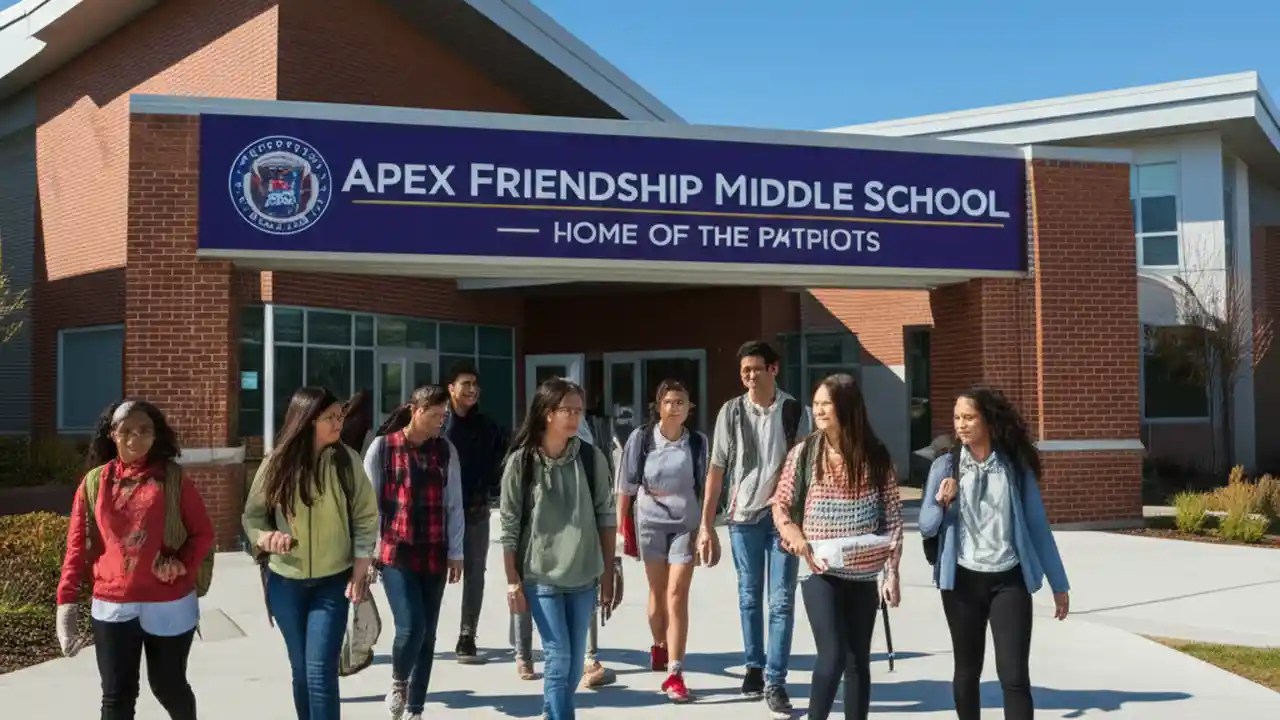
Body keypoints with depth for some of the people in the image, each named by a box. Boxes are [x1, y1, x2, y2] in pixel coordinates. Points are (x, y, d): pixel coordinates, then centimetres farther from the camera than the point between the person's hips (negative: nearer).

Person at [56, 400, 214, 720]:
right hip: (111, 607, 1)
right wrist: (67, 600, -6)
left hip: (170, 605, -1)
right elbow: (77, 544, 2)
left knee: (169, 687, 13)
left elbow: (203, 532, 0)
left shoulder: (173, 478, -1)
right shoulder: (94, 482, 2)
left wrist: (184, 564, -17)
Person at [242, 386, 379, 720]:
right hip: (285, 582, 2)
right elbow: (252, 514, 5)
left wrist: (360, 573, -7)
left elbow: (366, 518, -4)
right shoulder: (277, 463, -5)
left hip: (333, 581, -2)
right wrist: (265, 537, -16)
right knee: (301, 670, 14)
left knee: (321, 671, -9)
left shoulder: (347, 461, -8)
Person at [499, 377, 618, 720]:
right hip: (541, 576, -3)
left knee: (575, 661, 9)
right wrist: (513, 582, -4)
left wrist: (608, 575, 4)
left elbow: (606, 518, 4)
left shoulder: (592, 458, -1)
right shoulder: (521, 462, -7)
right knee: (559, 658, -5)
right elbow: (509, 526, -3)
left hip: (584, 576, 3)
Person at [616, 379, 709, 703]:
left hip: (685, 524, -1)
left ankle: (675, 674, -6)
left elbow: (705, 486, 3)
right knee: (657, 592, 16)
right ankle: (659, 646, 42)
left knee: (677, 595, -7)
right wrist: (621, 525, 3)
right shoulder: (641, 437, -5)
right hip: (649, 522, 1)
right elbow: (626, 485, 1)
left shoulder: (698, 442, -4)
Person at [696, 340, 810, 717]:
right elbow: (717, 470, 1)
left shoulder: (795, 411, -2)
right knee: (749, 596, 13)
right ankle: (754, 667, 28)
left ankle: (775, 681, 6)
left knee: (782, 600, 0)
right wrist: (706, 524, -1)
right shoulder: (731, 411, -1)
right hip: (744, 515, 1)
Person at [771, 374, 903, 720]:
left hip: (863, 573, 2)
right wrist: (793, 534, -12)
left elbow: (893, 515, 1)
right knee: (832, 655, -11)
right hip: (821, 571, -1)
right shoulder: (803, 453, -2)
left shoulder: (876, 455, -1)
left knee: (858, 661, 10)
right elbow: (780, 504, 7)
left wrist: (892, 570, -3)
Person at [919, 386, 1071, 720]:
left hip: (1009, 581, -1)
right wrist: (940, 502, -19)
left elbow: (1037, 526, 6)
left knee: (1014, 674, -7)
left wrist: (1059, 584, 7)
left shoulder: (1016, 466, 1)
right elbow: (926, 527, 2)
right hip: (963, 581, 1)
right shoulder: (945, 466, 0)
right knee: (967, 671, 12)